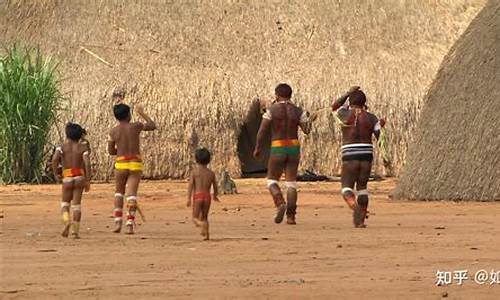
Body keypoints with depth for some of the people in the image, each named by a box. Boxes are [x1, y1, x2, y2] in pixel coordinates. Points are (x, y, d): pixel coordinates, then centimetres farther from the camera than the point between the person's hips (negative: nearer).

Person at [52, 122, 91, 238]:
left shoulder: (62, 147, 1)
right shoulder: (83, 147, 2)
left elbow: (54, 159, -16)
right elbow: (87, 163, -9)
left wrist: (56, 173, -3)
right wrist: (88, 181, -6)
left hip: (67, 178, -1)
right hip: (80, 177, 1)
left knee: (65, 202, 15)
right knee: (76, 204, 6)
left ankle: (66, 221, -14)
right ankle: (75, 230, 1)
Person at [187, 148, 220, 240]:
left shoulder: (195, 171, -1)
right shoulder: (211, 173, 8)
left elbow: (190, 185, -9)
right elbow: (215, 186, 13)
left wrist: (189, 199, -10)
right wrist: (215, 196, 33)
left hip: (197, 196, -3)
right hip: (207, 196, 3)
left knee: (195, 218, 4)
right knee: (204, 217, 18)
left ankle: (203, 225, -27)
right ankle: (206, 234, 7)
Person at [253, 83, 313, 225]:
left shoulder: (272, 110, -4)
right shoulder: (298, 111, 3)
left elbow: (262, 130, -8)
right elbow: (307, 129, -2)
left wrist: (257, 148, 4)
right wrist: (308, 119, 19)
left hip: (277, 149, -3)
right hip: (294, 148, 3)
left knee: (272, 181, 9)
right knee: (291, 183, 7)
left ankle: (280, 204, -19)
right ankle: (291, 216, -2)